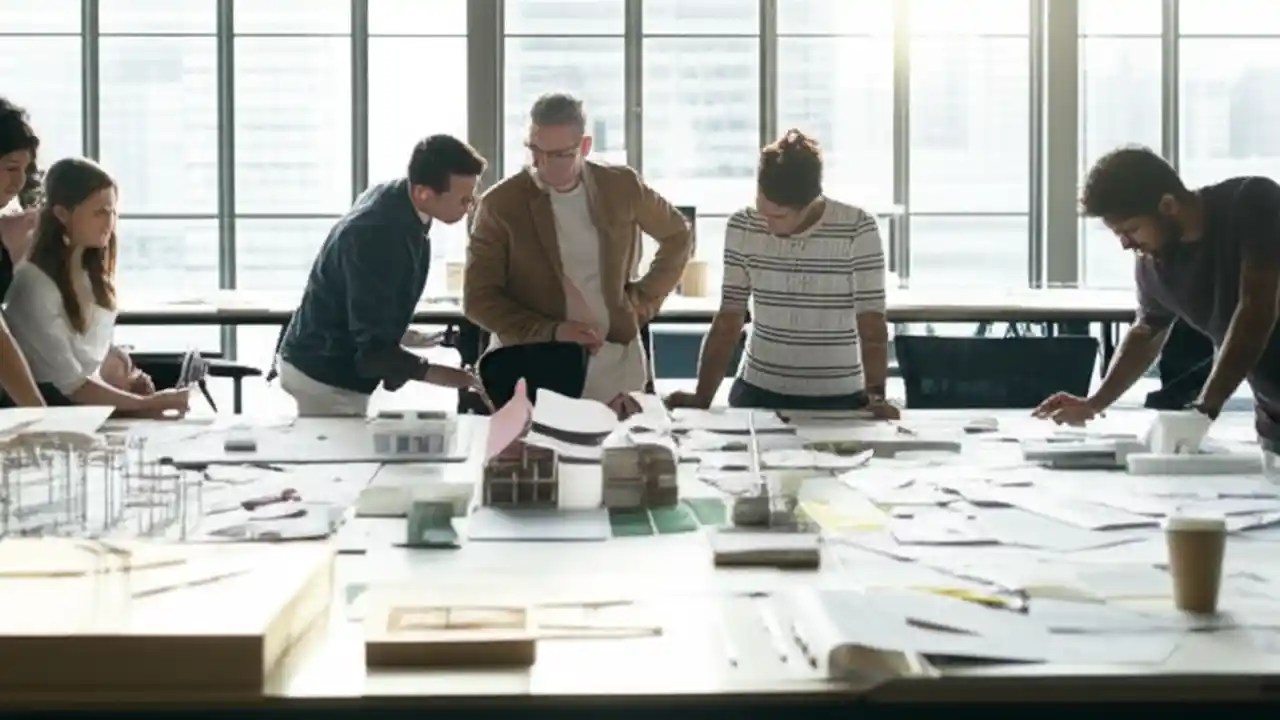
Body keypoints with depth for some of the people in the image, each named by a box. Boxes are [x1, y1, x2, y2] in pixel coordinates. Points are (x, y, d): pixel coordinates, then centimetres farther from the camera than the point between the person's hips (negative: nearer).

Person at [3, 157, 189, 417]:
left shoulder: (92, 270, 7)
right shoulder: (35, 284, -19)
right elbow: (69, 382, -22)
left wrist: (125, 380, -4)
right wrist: (146, 403, -26)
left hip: (93, 394, 8)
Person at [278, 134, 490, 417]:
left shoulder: (394, 197, -4)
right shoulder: (377, 236, -31)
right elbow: (375, 352, -31)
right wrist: (464, 379, -34)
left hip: (334, 363, 9)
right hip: (326, 373, -9)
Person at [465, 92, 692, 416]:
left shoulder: (621, 186, 1)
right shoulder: (500, 204, -6)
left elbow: (678, 236, 18)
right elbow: (479, 299, -5)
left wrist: (644, 300, 8)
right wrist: (550, 332, -16)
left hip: (614, 367, 2)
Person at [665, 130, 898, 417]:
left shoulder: (858, 230, -8)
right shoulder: (742, 228, 0)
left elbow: (872, 326, -8)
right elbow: (728, 322, 2)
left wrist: (876, 395, -22)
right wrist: (702, 398, -6)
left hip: (838, 400, -1)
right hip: (757, 393, 2)